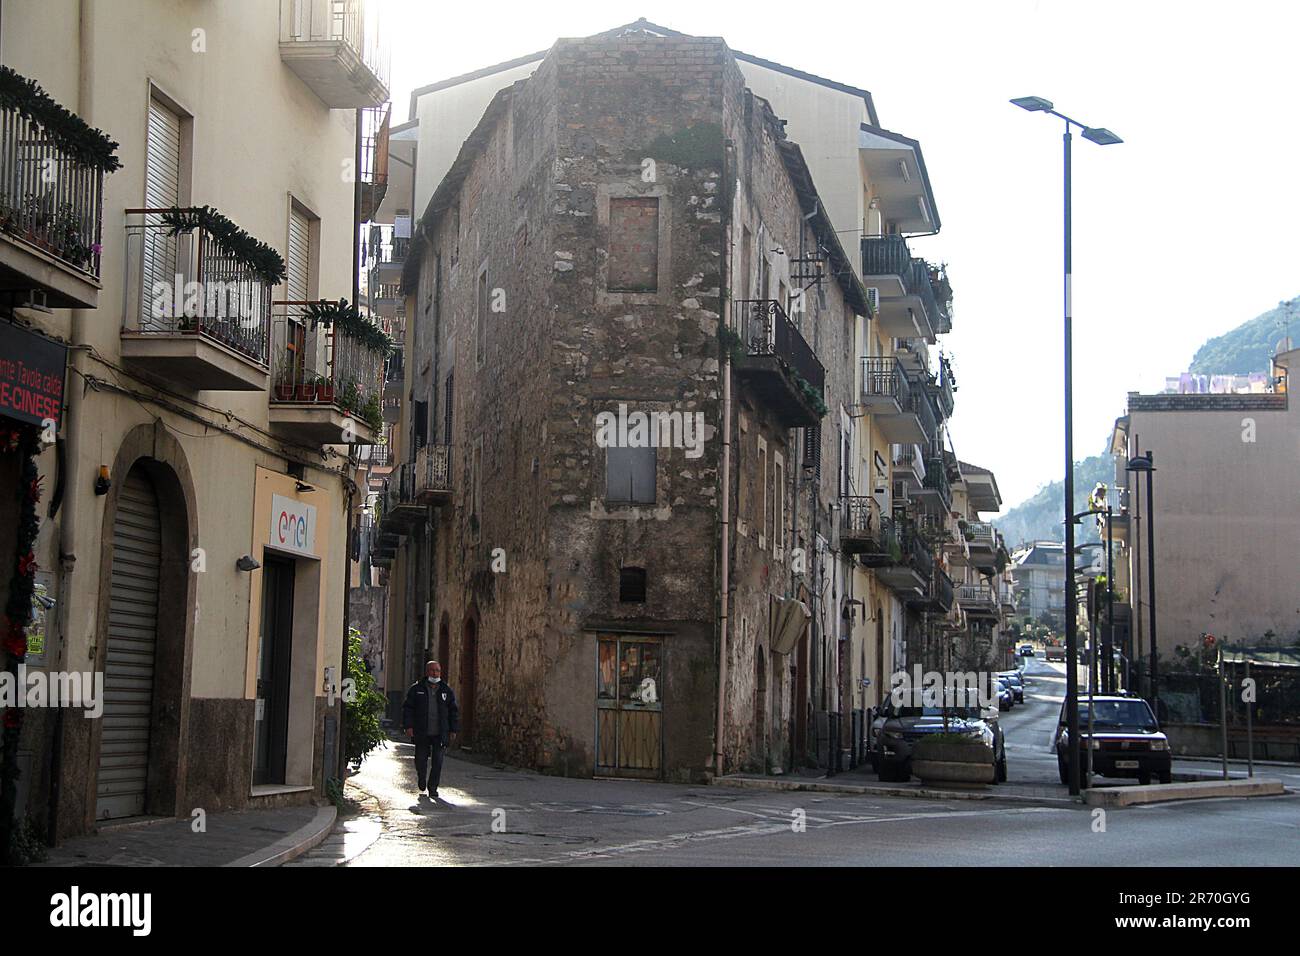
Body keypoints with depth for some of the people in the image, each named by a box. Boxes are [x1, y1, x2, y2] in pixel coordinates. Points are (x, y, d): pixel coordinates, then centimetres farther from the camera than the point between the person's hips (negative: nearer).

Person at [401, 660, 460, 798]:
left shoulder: (447, 691, 9)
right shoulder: (417, 689, 4)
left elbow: (454, 711, 13)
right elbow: (407, 708, 4)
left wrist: (453, 730, 6)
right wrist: (408, 726, -6)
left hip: (439, 734, 1)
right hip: (421, 733, -1)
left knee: (437, 762, -3)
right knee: (421, 760, 6)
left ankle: (433, 788, 6)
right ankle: (422, 786, 29)